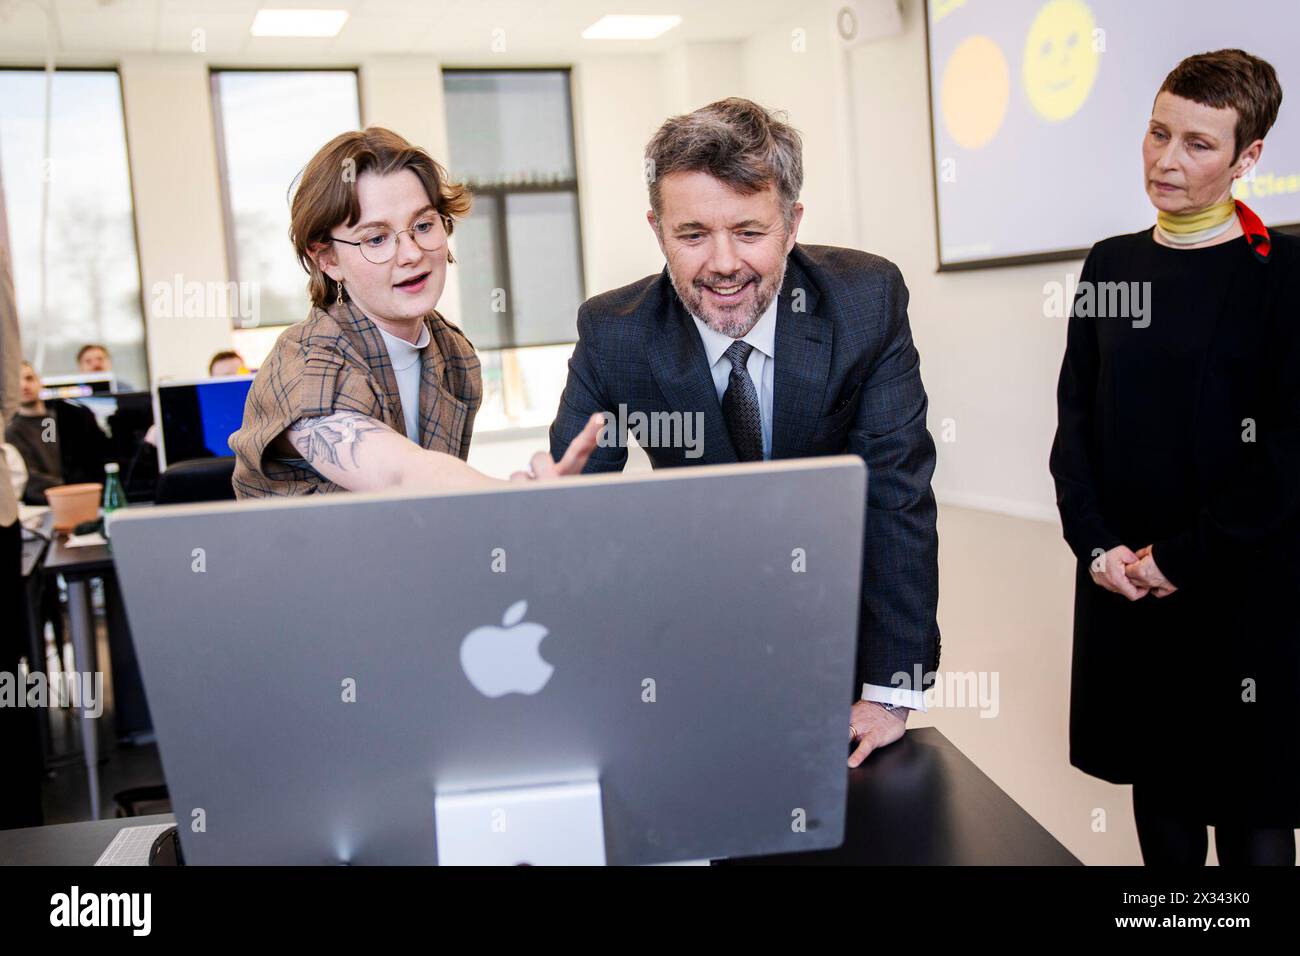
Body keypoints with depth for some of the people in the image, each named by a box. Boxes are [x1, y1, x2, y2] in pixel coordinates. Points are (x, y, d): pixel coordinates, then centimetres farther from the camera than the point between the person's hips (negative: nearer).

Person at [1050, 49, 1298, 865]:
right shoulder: (1111, 265, 6)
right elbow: (1075, 417, 7)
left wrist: (1182, 557, -14)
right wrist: (1096, 545, -4)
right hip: (1125, 583, 4)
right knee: (1160, 790, 16)